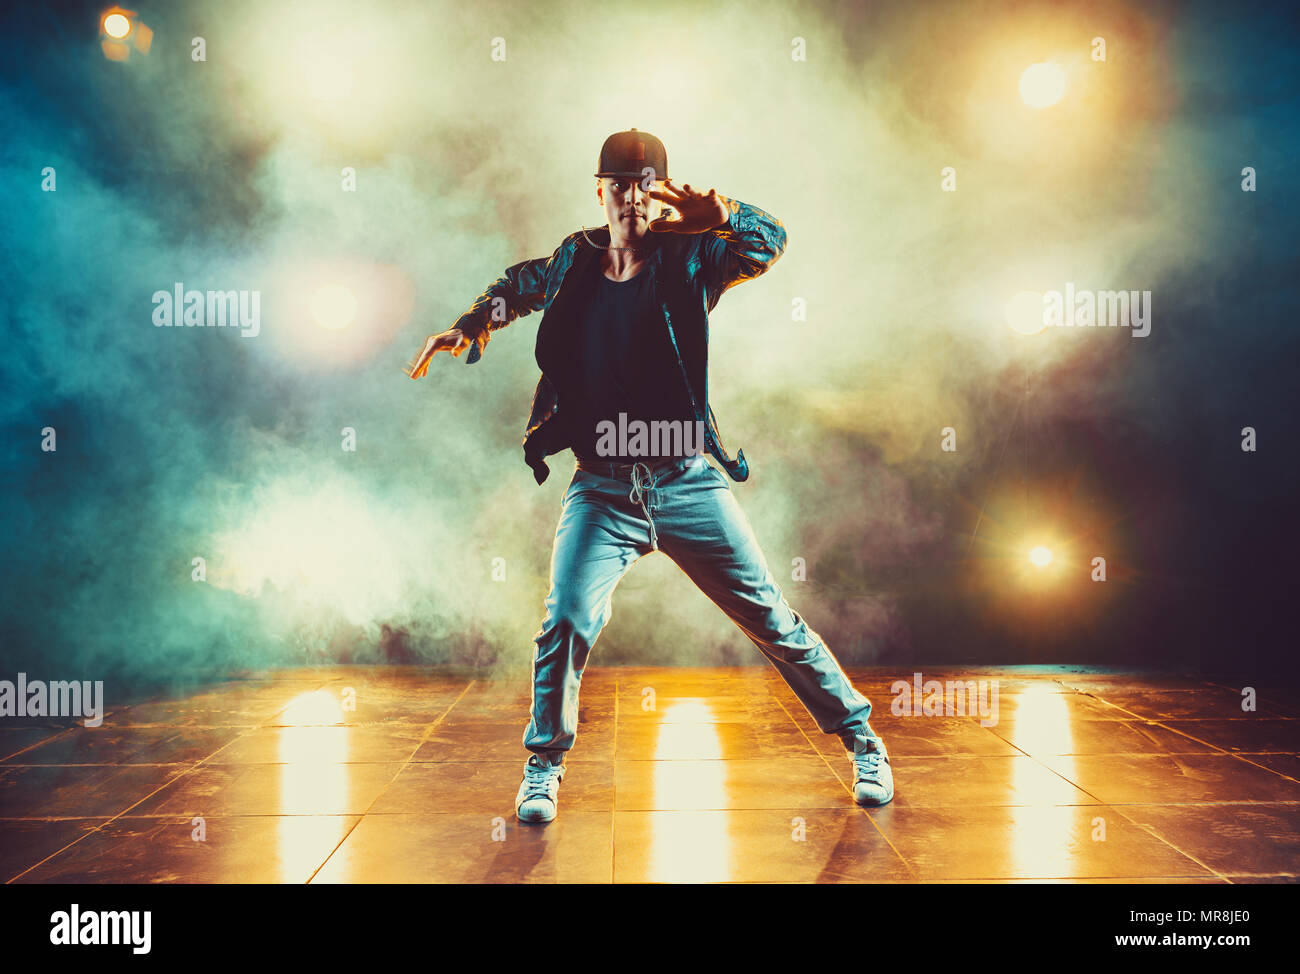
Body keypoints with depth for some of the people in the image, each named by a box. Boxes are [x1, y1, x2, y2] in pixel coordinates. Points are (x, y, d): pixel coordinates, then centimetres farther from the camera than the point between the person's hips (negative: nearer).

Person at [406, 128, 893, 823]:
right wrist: (470, 326, 16)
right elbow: (518, 285, 28)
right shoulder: (573, 261, 6)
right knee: (568, 621, -14)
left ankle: (860, 738, 21)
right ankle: (543, 765, 10)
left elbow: (770, 241, -21)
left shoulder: (687, 258, -3)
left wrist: (718, 212, -39)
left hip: (688, 484, -1)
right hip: (600, 490, 2)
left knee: (772, 621, 3)